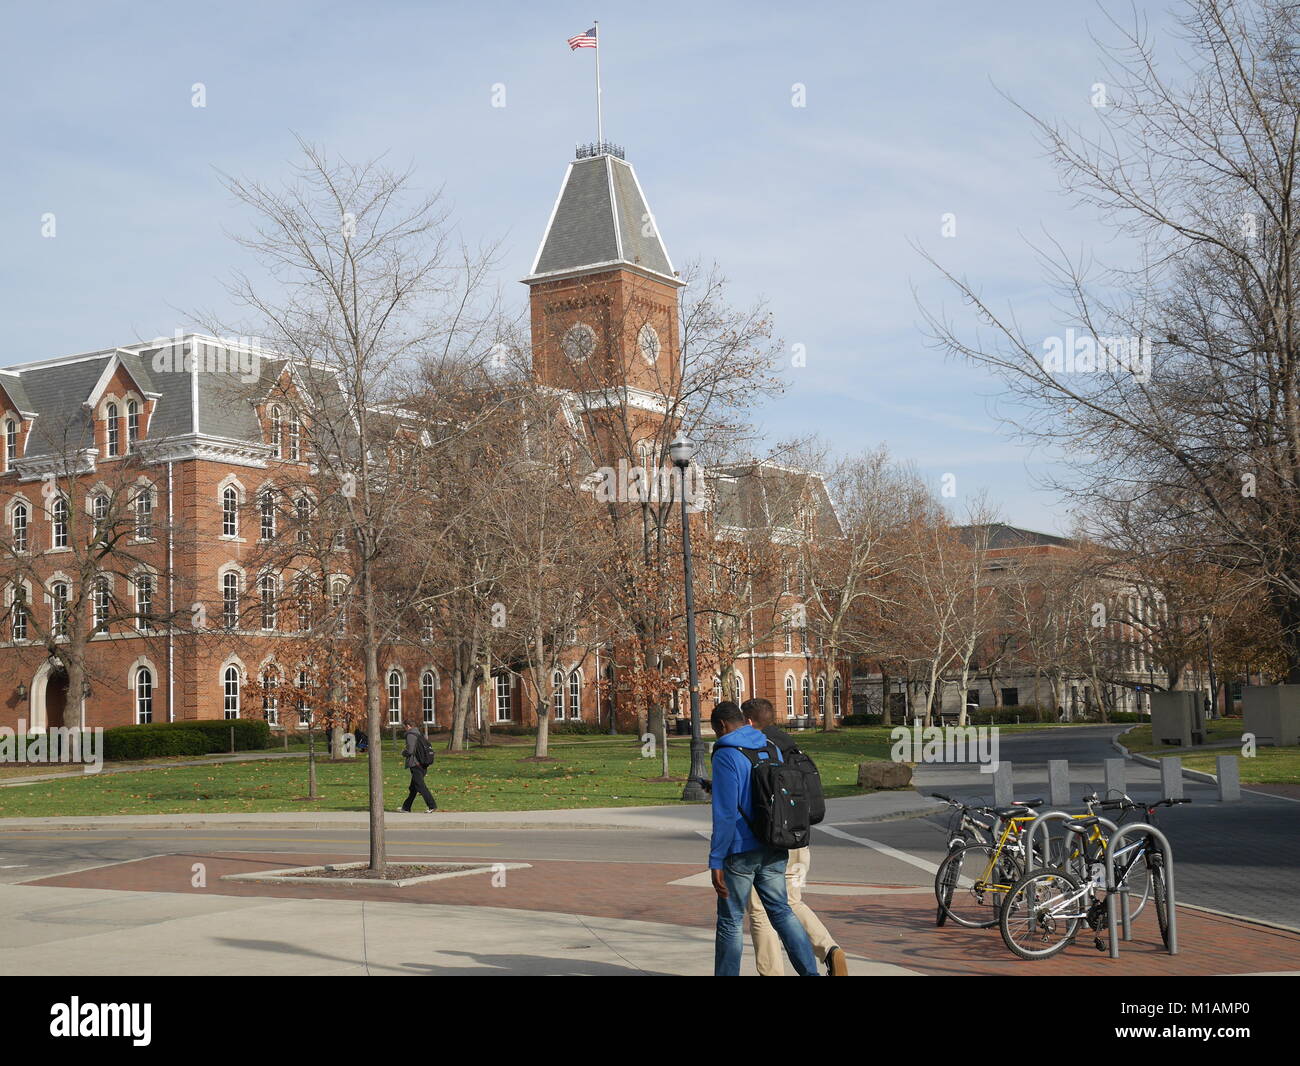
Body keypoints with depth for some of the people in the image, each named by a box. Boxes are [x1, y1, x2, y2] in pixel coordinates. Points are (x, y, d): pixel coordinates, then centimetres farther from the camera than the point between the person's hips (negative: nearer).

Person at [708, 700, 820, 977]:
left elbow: (725, 813, -19)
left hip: (740, 850, -6)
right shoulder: (772, 750, 9)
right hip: (774, 850, 6)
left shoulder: (725, 755, -13)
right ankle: (811, 972, 2)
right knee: (781, 912, 13)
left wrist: (715, 861, -16)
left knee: (730, 922, 5)